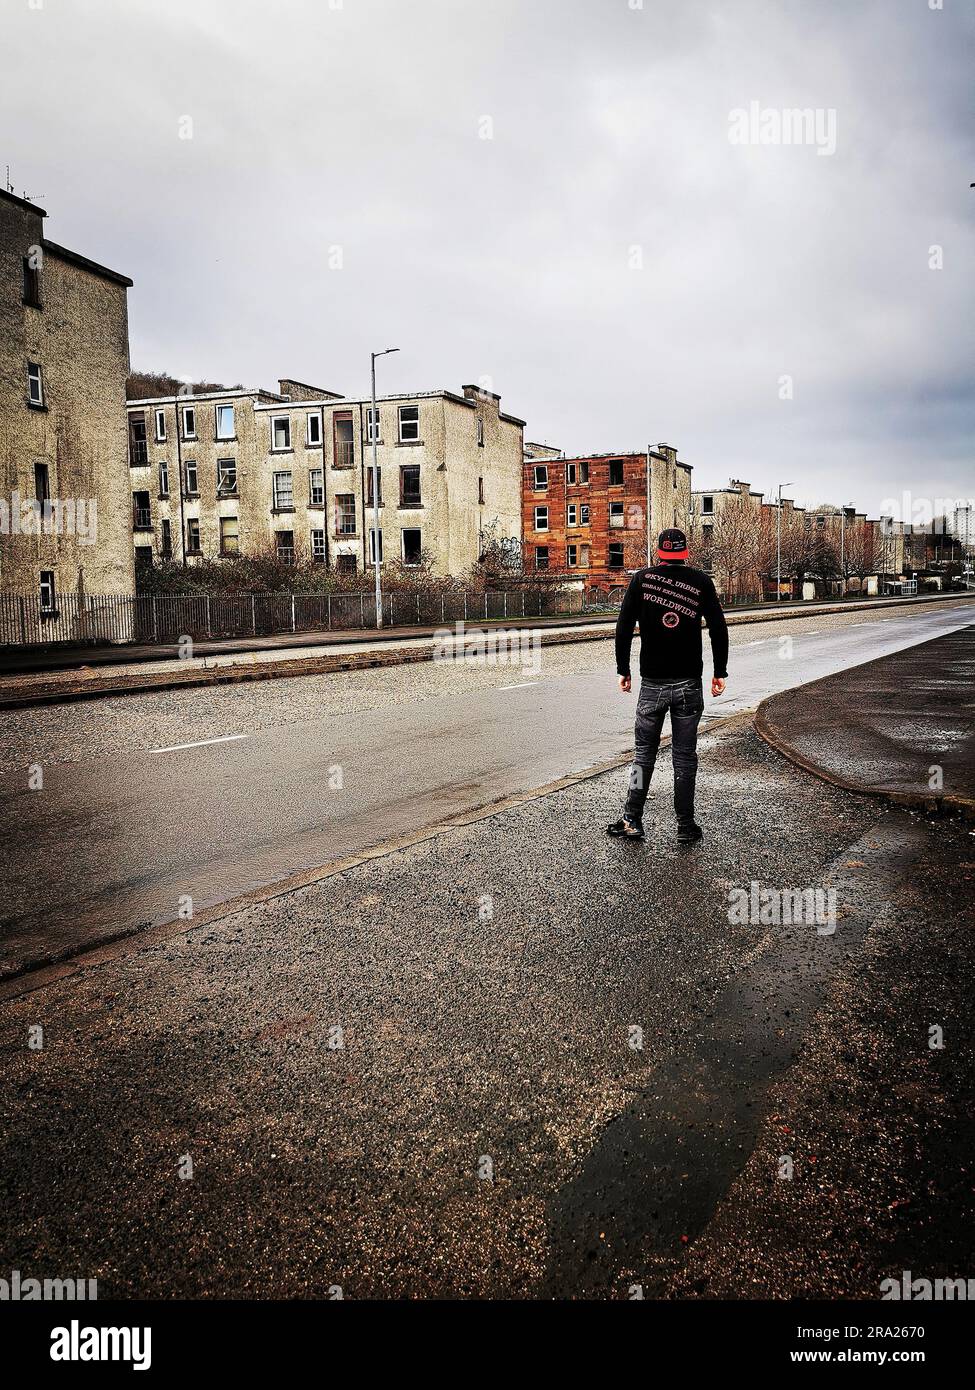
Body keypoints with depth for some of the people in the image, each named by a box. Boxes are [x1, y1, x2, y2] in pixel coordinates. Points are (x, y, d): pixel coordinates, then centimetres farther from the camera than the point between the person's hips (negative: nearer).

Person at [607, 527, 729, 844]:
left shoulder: (642, 579, -1)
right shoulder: (700, 581, -1)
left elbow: (623, 628, -2)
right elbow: (718, 629, -2)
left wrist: (623, 670, 6)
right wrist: (720, 672, 7)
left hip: (651, 684, 0)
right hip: (689, 684, 0)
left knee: (644, 753, 11)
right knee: (684, 756, 7)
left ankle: (632, 821, 11)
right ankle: (686, 826, 11)